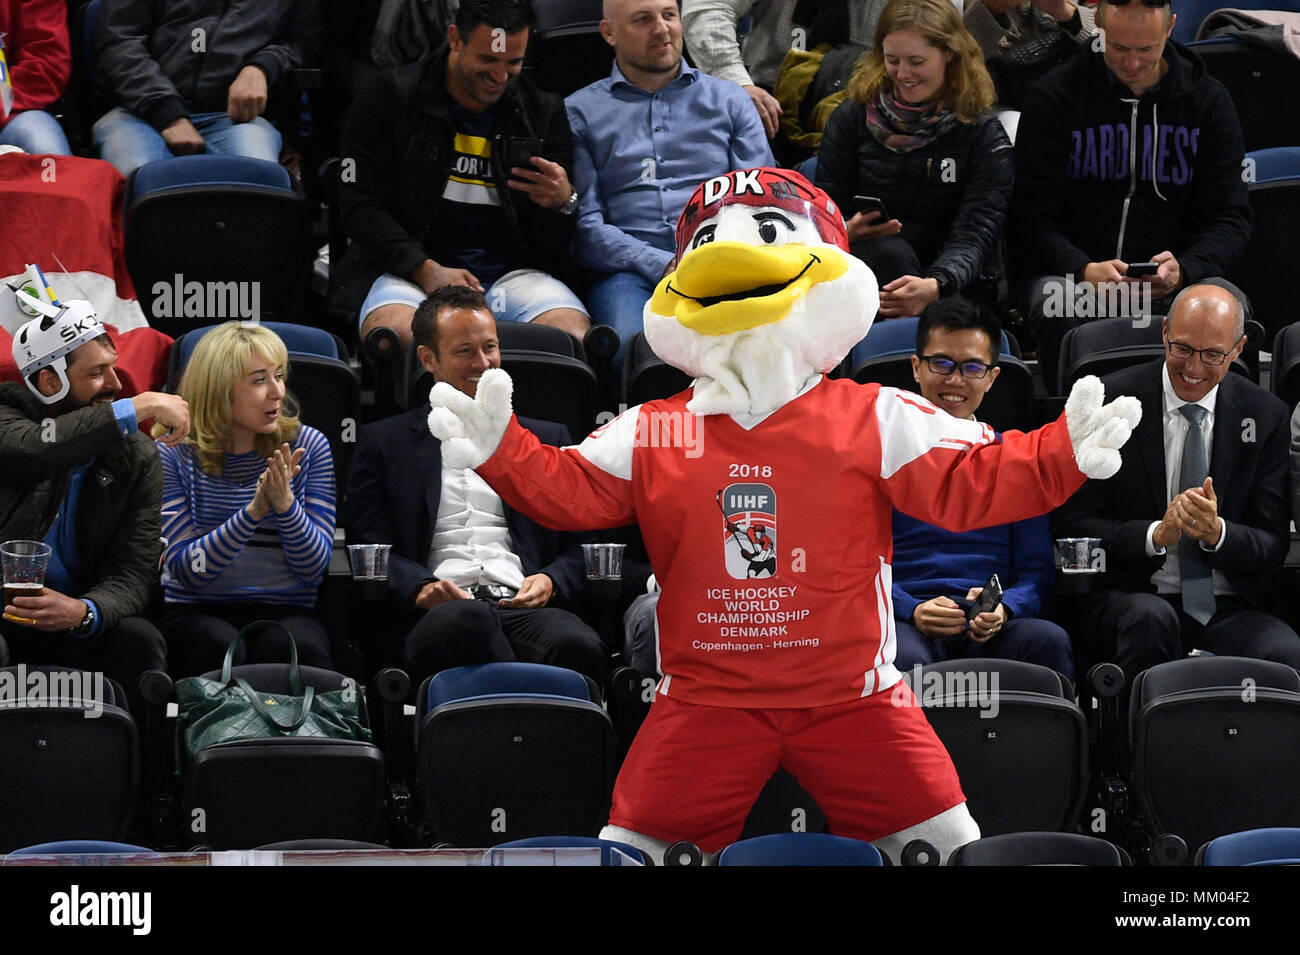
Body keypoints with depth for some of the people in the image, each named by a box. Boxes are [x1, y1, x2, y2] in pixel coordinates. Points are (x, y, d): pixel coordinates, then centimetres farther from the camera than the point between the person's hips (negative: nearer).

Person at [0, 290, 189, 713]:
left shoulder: (137, 458, 3)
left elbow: (134, 573, -5)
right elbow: (35, 450, -31)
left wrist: (84, 611, -28)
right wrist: (140, 408, -27)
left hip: (74, 621, 3)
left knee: (140, 640, -26)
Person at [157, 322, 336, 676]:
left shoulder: (308, 446, 5)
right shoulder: (175, 455, 0)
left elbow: (315, 569, 0)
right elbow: (187, 571, -10)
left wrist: (285, 504, -18)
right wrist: (254, 511, -22)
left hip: (287, 610, 1)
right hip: (196, 611, -1)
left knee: (296, 647, -34)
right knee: (218, 646, -35)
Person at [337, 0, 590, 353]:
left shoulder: (544, 114, 13)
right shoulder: (389, 102, 6)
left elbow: (549, 245, 12)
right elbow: (360, 205, 0)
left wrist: (562, 202, -13)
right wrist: (426, 270, -15)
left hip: (512, 272, 2)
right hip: (408, 268, -2)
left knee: (573, 333, -31)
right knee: (394, 333, -37)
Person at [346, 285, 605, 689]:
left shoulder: (547, 440, 27)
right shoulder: (384, 443, 20)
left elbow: (575, 550, 22)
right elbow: (369, 549, 9)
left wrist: (549, 582, -1)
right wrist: (420, 587, -11)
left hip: (524, 607, 2)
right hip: (438, 613, -1)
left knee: (578, 645, -37)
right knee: (468, 621, -41)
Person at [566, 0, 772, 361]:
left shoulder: (728, 99, 22)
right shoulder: (580, 112, 15)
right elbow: (584, 226, 5)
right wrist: (662, 265, -10)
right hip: (629, 272, -1)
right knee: (632, 346, -38)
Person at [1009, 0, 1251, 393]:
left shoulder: (1209, 100, 9)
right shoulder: (1055, 96, 4)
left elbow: (1229, 217, 6)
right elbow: (1031, 218, 0)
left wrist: (1183, 270, -17)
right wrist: (1084, 271, -21)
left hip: (1176, 282, 1)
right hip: (1071, 270, -1)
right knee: (1064, 313, -36)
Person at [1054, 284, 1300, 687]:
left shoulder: (1266, 416, 6)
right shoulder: (1108, 402, 0)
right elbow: (1074, 525, -3)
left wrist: (1217, 532, -18)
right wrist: (1156, 535, -20)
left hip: (1228, 607, 1)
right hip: (1130, 598, -1)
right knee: (1151, 617, -37)